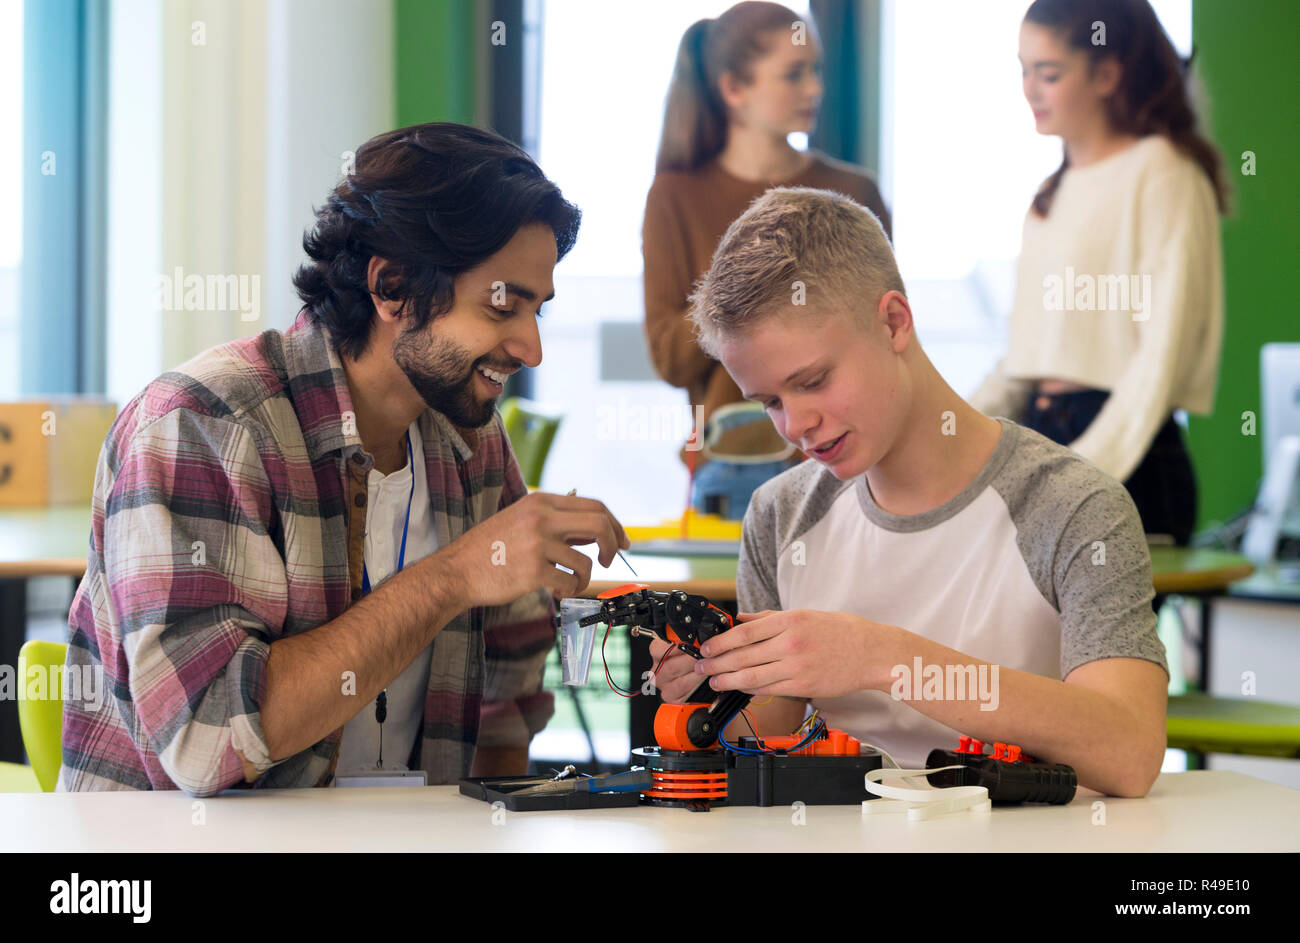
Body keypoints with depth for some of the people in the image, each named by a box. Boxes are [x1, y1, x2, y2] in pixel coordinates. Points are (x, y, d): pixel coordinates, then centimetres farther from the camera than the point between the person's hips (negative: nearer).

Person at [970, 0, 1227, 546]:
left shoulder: (1161, 173, -5)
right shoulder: (1055, 194, 20)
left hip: (1128, 462, -7)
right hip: (1041, 440, 7)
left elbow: (1164, 351, -12)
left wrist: (1093, 462, -18)